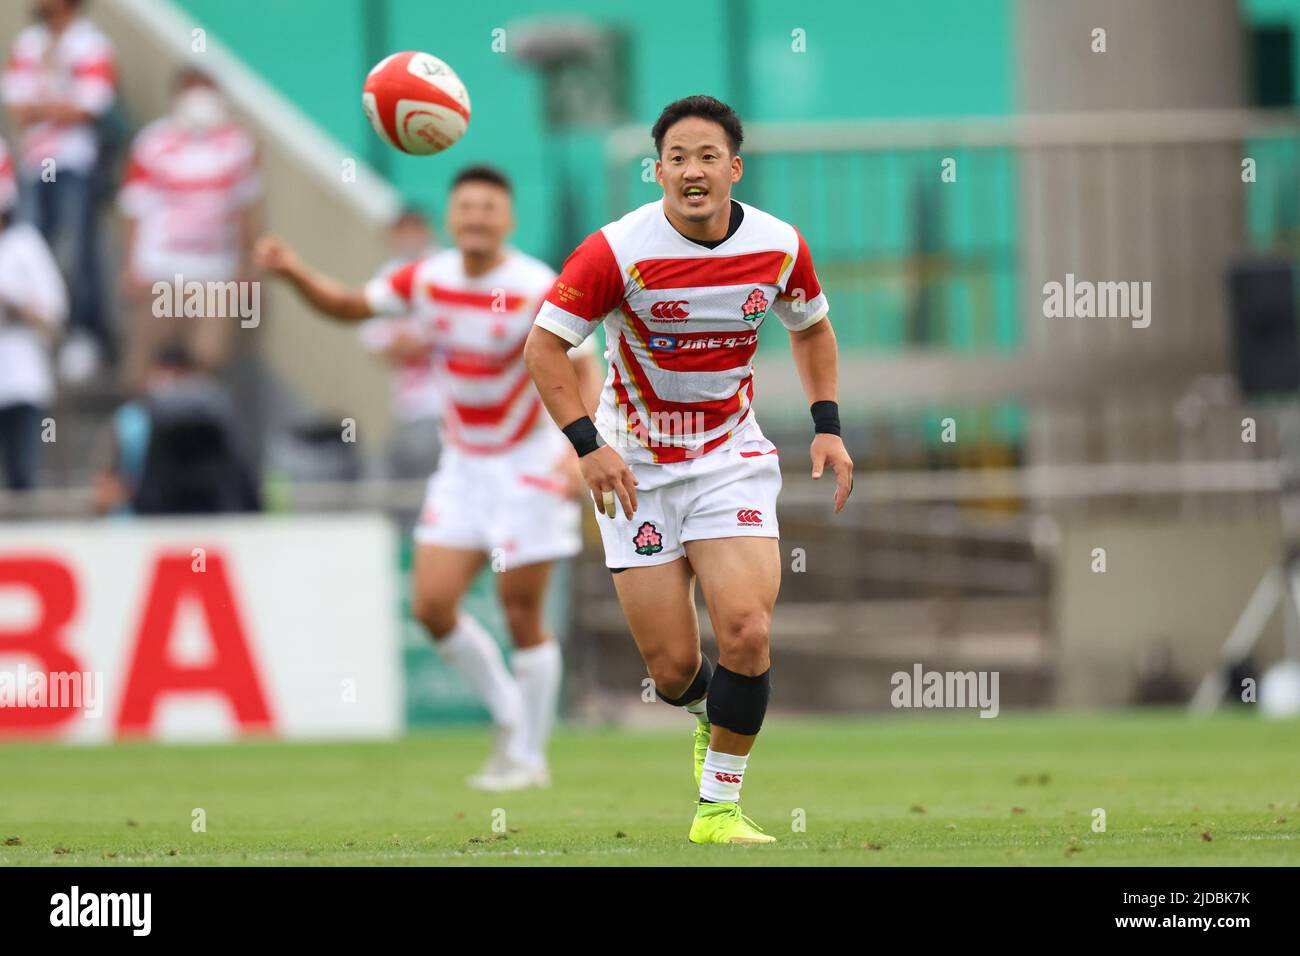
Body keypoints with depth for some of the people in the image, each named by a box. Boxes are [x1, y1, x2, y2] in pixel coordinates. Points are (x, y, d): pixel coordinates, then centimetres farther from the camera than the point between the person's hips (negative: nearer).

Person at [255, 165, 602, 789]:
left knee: (521, 613, -3)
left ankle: (529, 756, 12)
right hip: (462, 464, 5)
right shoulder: (427, 280, -2)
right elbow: (349, 305, 10)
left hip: (530, 465, -5)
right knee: (432, 604, -2)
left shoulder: (537, 291, -18)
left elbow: (584, 371, -18)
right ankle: (510, 719, 18)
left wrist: (578, 450, -33)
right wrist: (294, 275, -8)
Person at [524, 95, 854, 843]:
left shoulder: (778, 246, -7)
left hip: (733, 458, 2)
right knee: (673, 668, -3)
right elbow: (545, 344, -10)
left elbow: (811, 326, 14)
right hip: (636, 467, -2)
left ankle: (720, 806, -2)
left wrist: (828, 425, 4)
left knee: (747, 631, -18)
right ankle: (709, 714, 36)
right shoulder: (619, 250, -18)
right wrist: (589, 445, -20)